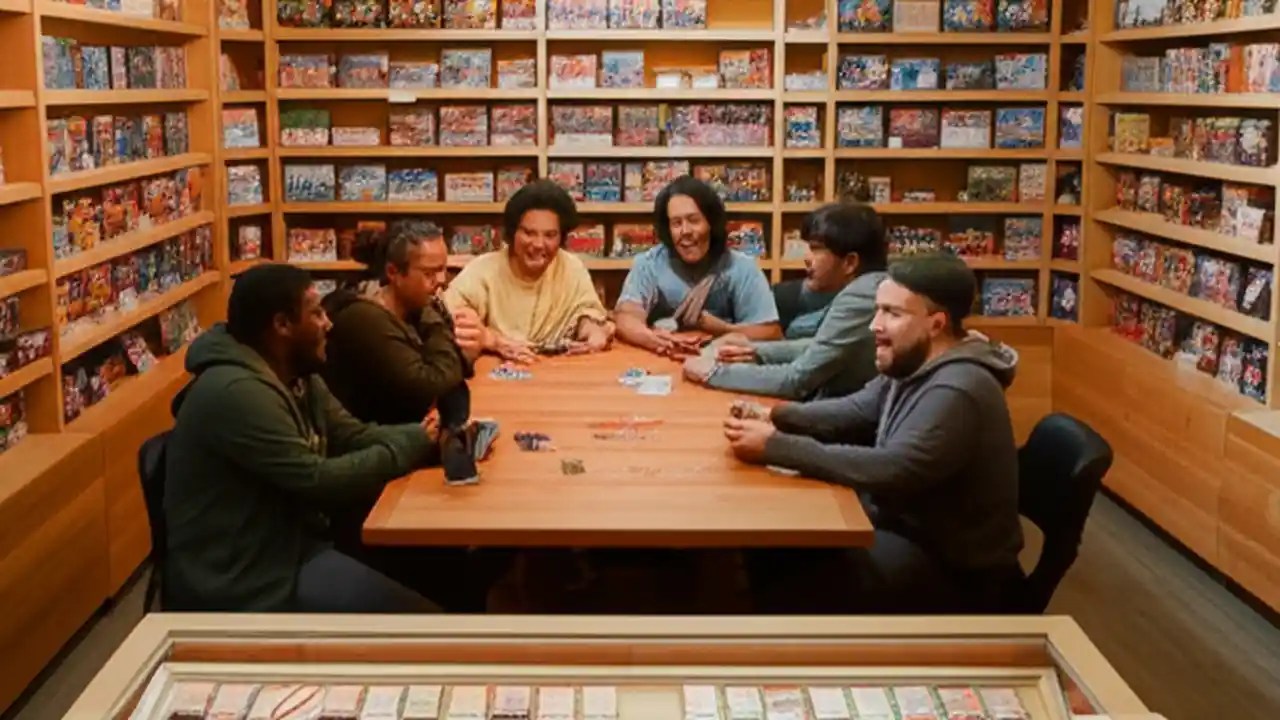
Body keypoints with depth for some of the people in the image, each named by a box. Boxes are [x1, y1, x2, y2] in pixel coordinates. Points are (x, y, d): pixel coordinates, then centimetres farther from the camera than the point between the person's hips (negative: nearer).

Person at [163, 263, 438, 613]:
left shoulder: (298, 378, 9)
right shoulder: (237, 392, -23)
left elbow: (356, 437, 9)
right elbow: (319, 482, -24)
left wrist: (427, 434, -9)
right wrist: (415, 443, -15)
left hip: (291, 542, 10)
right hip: (240, 579, -10)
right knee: (417, 616, -17)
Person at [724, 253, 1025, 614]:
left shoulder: (956, 391, -27)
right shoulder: (914, 364, 5)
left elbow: (890, 471, -34)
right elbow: (856, 411, 10)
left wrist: (774, 447, -32)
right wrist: (776, 417, -9)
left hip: (956, 569, -9)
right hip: (906, 526, 9)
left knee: (789, 587, -21)